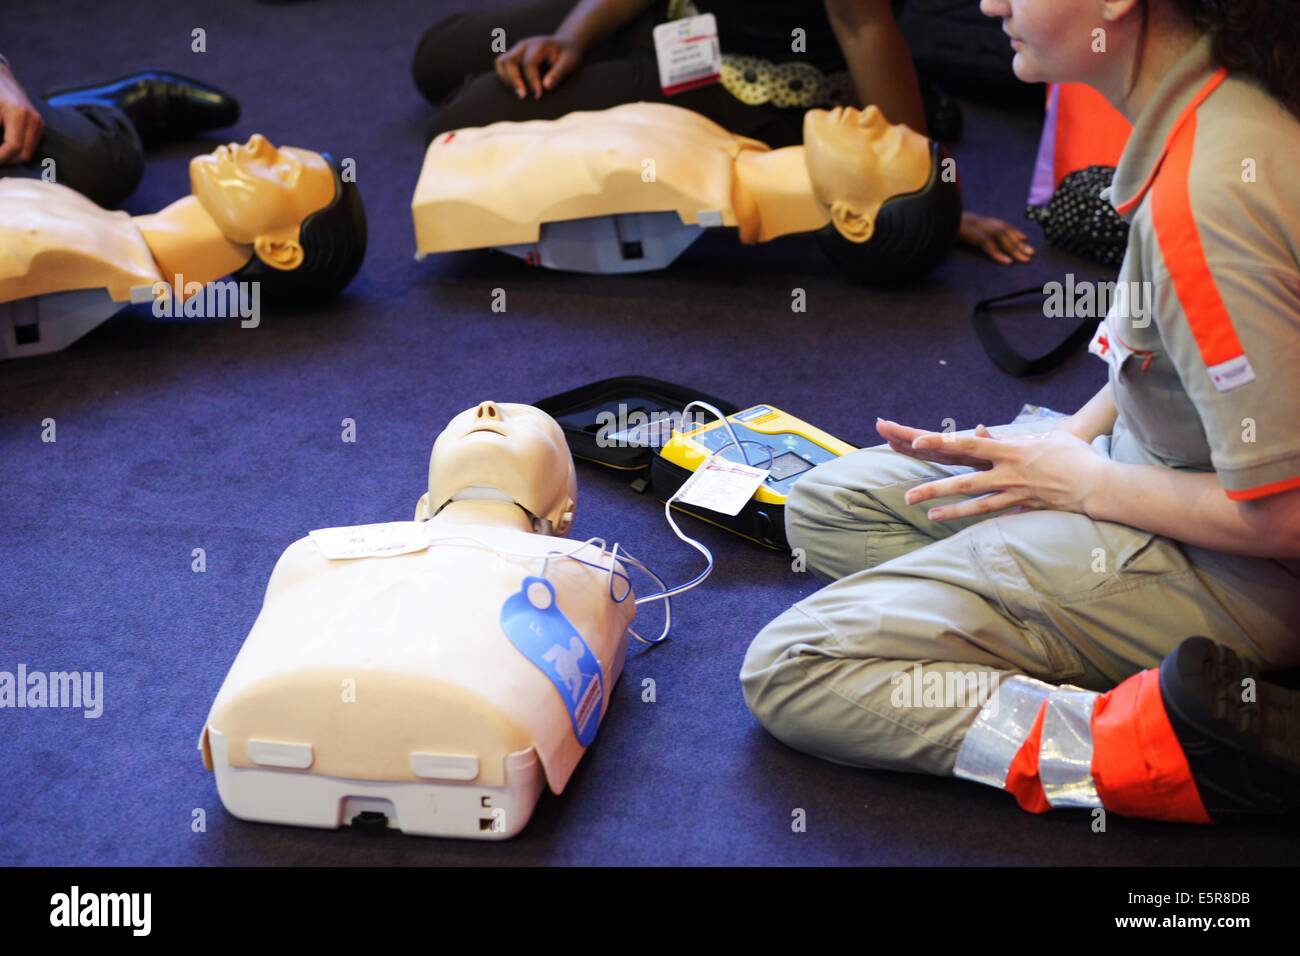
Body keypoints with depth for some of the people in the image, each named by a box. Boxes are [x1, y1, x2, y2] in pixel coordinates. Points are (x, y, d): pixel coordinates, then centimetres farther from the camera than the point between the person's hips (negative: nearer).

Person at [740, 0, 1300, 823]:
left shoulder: (1208, 193, -31)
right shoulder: (1209, 108, -2)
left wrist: (1081, 480, -13)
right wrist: (1071, 437, 1)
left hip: (1227, 565, -10)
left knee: (790, 674, -12)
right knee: (826, 506, 14)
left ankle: (1141, 748, -19)